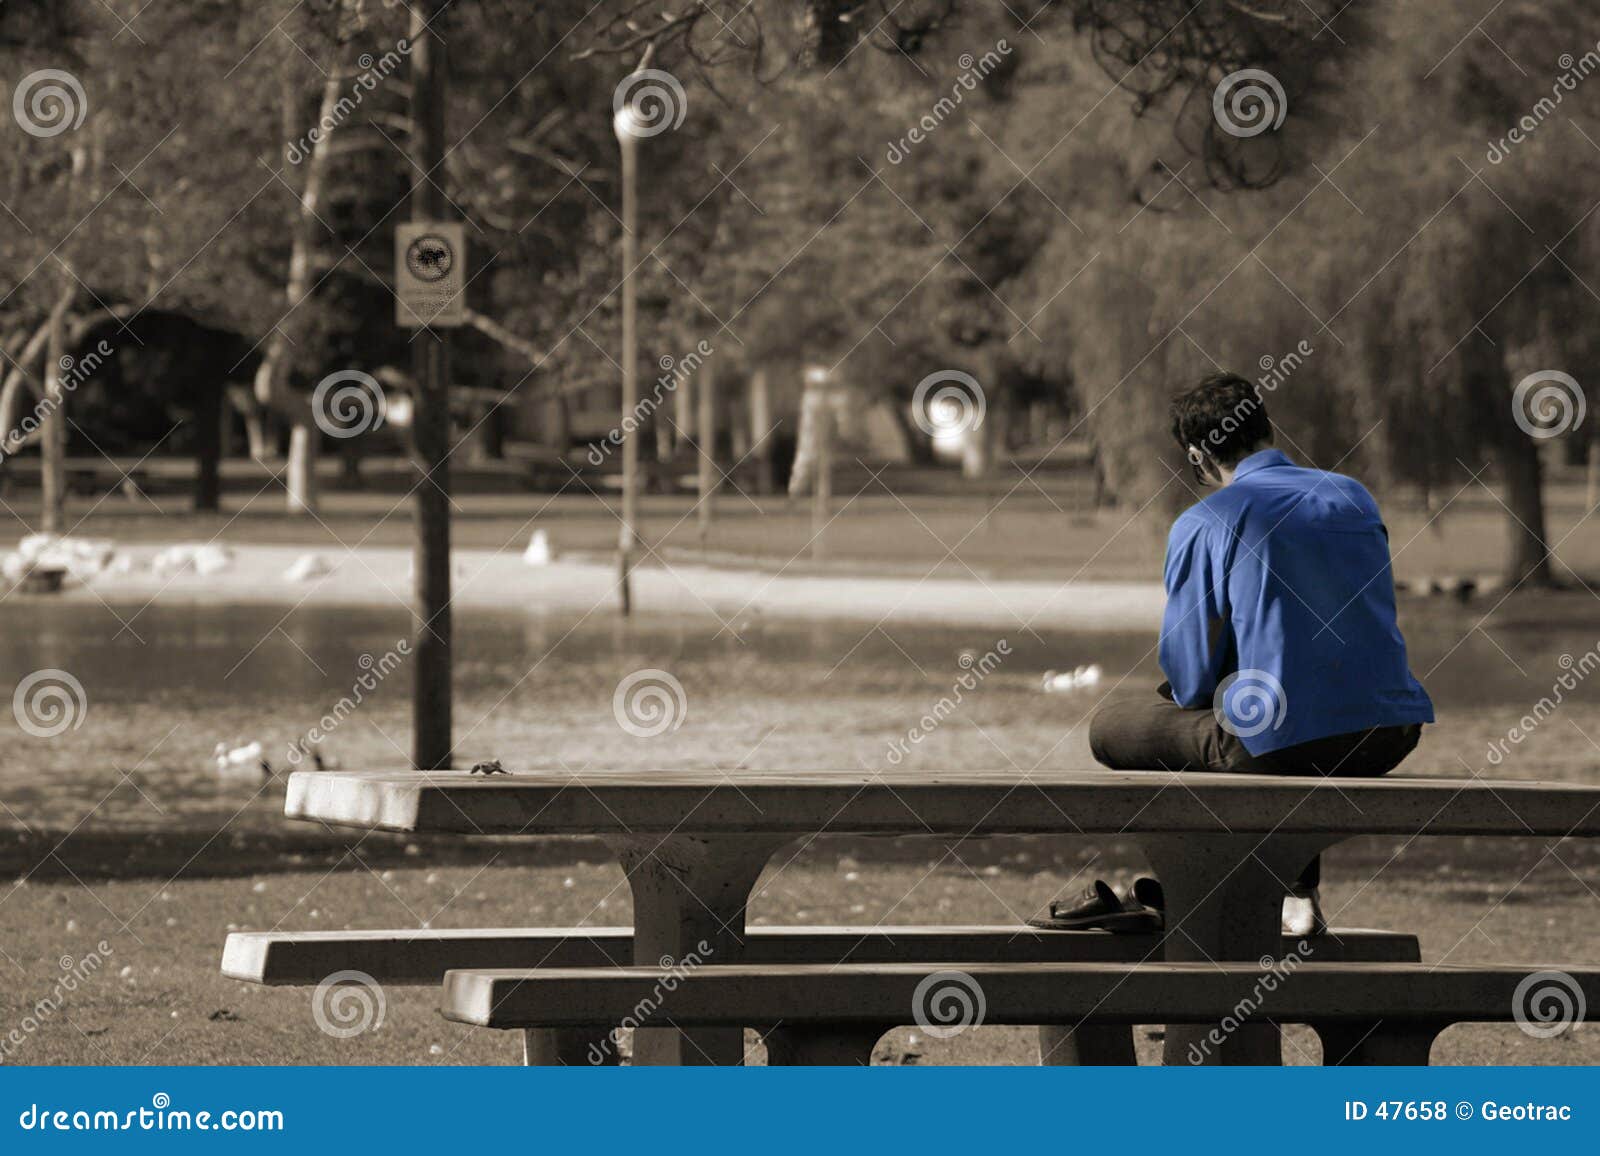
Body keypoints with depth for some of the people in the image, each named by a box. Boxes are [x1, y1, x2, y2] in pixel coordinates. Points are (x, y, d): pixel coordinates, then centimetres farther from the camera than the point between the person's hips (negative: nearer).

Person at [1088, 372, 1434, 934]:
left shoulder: (1202, 525, -5)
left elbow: (1190, 681, -5)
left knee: (1110, 729, 16)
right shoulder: (1356, 497, 12)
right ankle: (1300, 897, 31)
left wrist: (1188, 691, 20)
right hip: (1390, 736, 6)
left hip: (1276, 744, -6)